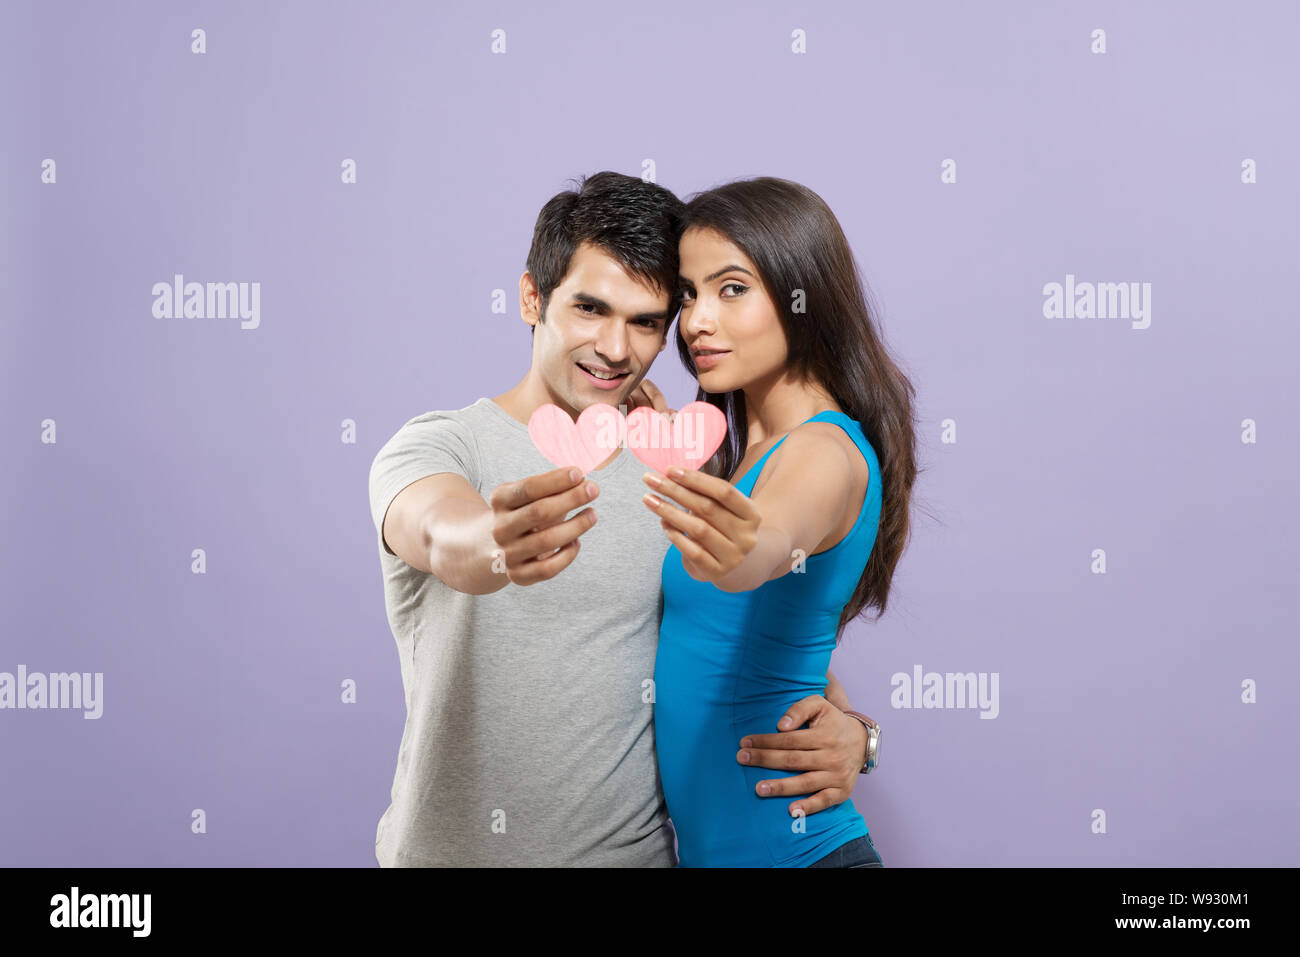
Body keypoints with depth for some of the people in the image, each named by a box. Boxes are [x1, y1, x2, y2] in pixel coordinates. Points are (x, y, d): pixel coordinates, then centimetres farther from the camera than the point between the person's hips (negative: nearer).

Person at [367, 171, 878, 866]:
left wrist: (847, 727, -12)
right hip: (455, 849, -3)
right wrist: (494, 545, -54)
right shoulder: (437, 446, -10)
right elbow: (442, 539, -32)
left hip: (640, 847, 3)